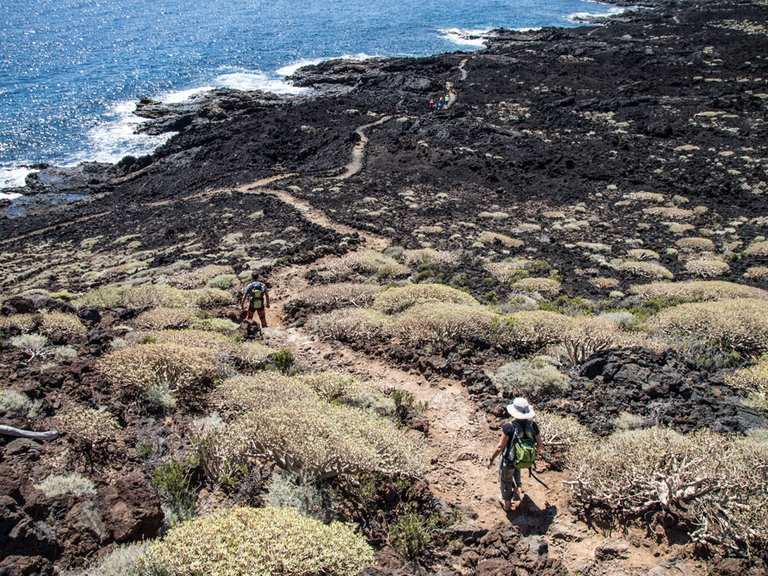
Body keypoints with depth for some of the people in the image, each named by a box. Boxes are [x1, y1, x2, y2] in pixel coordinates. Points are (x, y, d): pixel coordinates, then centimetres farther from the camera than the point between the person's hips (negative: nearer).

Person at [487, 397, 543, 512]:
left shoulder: (509, 428, -31)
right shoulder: (533, 425, -18)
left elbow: (500, 447, -22)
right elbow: (540, 445, -7)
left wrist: (491, 459, -6)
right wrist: (535, 450, 17)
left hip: (509, 460, -4)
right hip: (525, 460, 4)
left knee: (505, 481, 25)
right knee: (516, 469, 40)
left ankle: (507, 504, 45)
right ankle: (517, 491, 48)